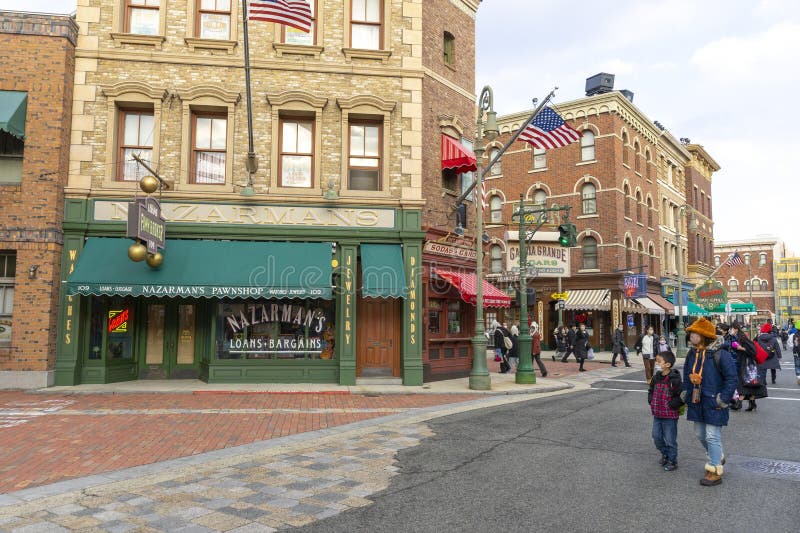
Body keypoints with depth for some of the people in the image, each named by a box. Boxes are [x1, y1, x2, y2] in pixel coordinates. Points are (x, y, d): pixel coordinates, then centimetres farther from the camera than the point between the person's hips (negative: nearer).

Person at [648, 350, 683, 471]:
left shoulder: (675, 379, -18)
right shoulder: (656, 378, 5)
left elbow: (682, 396, -19)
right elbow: (651, 390, 22)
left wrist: (671, 405, -17)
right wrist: (651, 401, 9)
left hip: (670, 416, -7)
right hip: (657, 414, 7)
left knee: (670, 439, 4)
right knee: (656, 437, 14)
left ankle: (672, 461, 21)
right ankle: (665, 454, 36)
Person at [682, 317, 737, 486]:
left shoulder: (720, 355, -18)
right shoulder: (692, 353, 4)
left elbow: (731, 378, -16)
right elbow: (687, 375, 17)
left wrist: (723, 400, -16)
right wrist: (685, 393, 12)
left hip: (713, 404, -8)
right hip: (696, 402, 8)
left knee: (712, 437, -2)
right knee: (700, 434, 18)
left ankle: (715, 471, 11)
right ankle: (718, 456, 43)